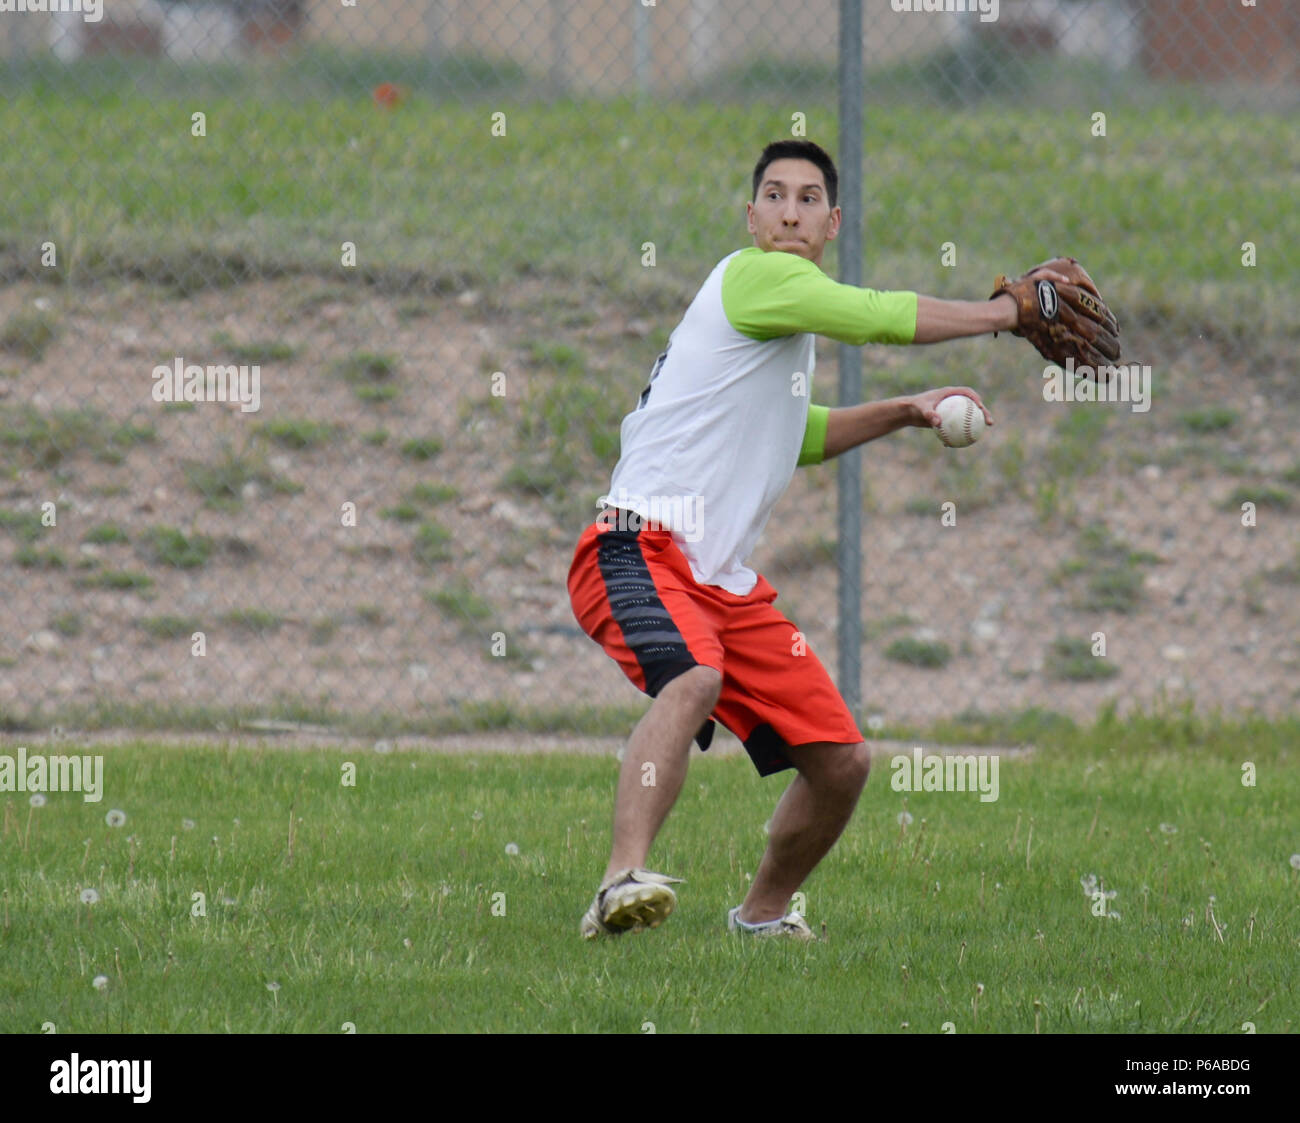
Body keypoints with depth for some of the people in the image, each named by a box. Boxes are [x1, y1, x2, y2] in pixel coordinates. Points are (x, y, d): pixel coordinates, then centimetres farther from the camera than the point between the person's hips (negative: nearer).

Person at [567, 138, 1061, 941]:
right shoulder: (755, 277, -6)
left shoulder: (793, 308, 23)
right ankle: (624, 880, -51)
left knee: (842, 761, 6)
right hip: (642, 550, -9)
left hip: (725, 578, 9)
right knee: (695, 678, -39)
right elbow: (878, 318, -14)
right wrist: (1007, 313, -2)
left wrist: (903, 413, 30)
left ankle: (764, 914, 28)